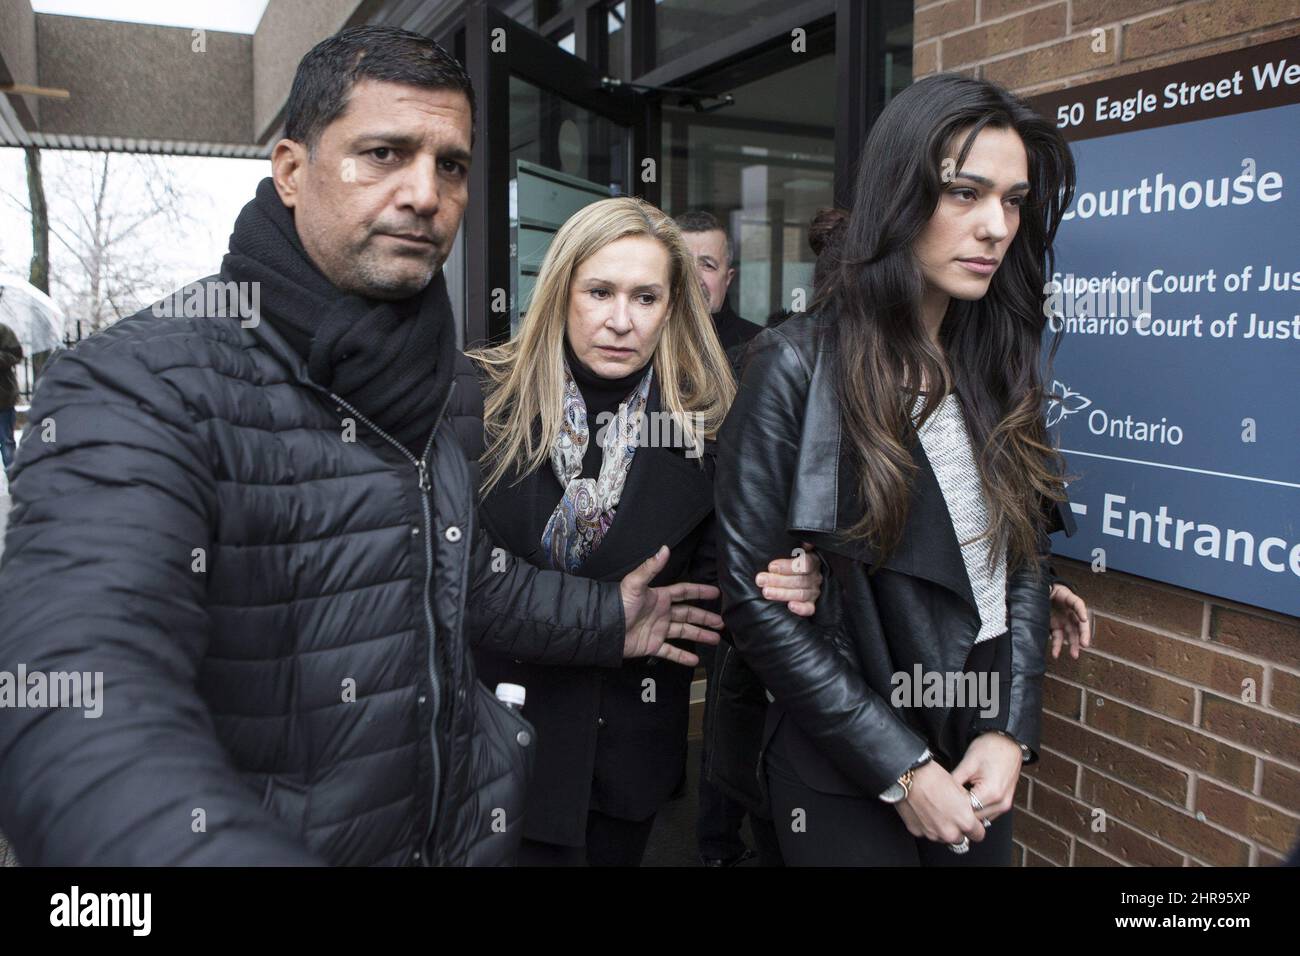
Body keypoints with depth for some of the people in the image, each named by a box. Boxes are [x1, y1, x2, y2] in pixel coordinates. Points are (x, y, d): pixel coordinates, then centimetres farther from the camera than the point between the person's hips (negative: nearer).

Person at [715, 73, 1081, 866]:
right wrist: (901, 769, -15)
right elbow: (752, 596, -16)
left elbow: (1026, 562, 5)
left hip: (982, 766, 5)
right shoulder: (798, 368, -14)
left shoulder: (1001, 366, 2)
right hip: (846, 776, -5)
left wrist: (1012, 732, -7)